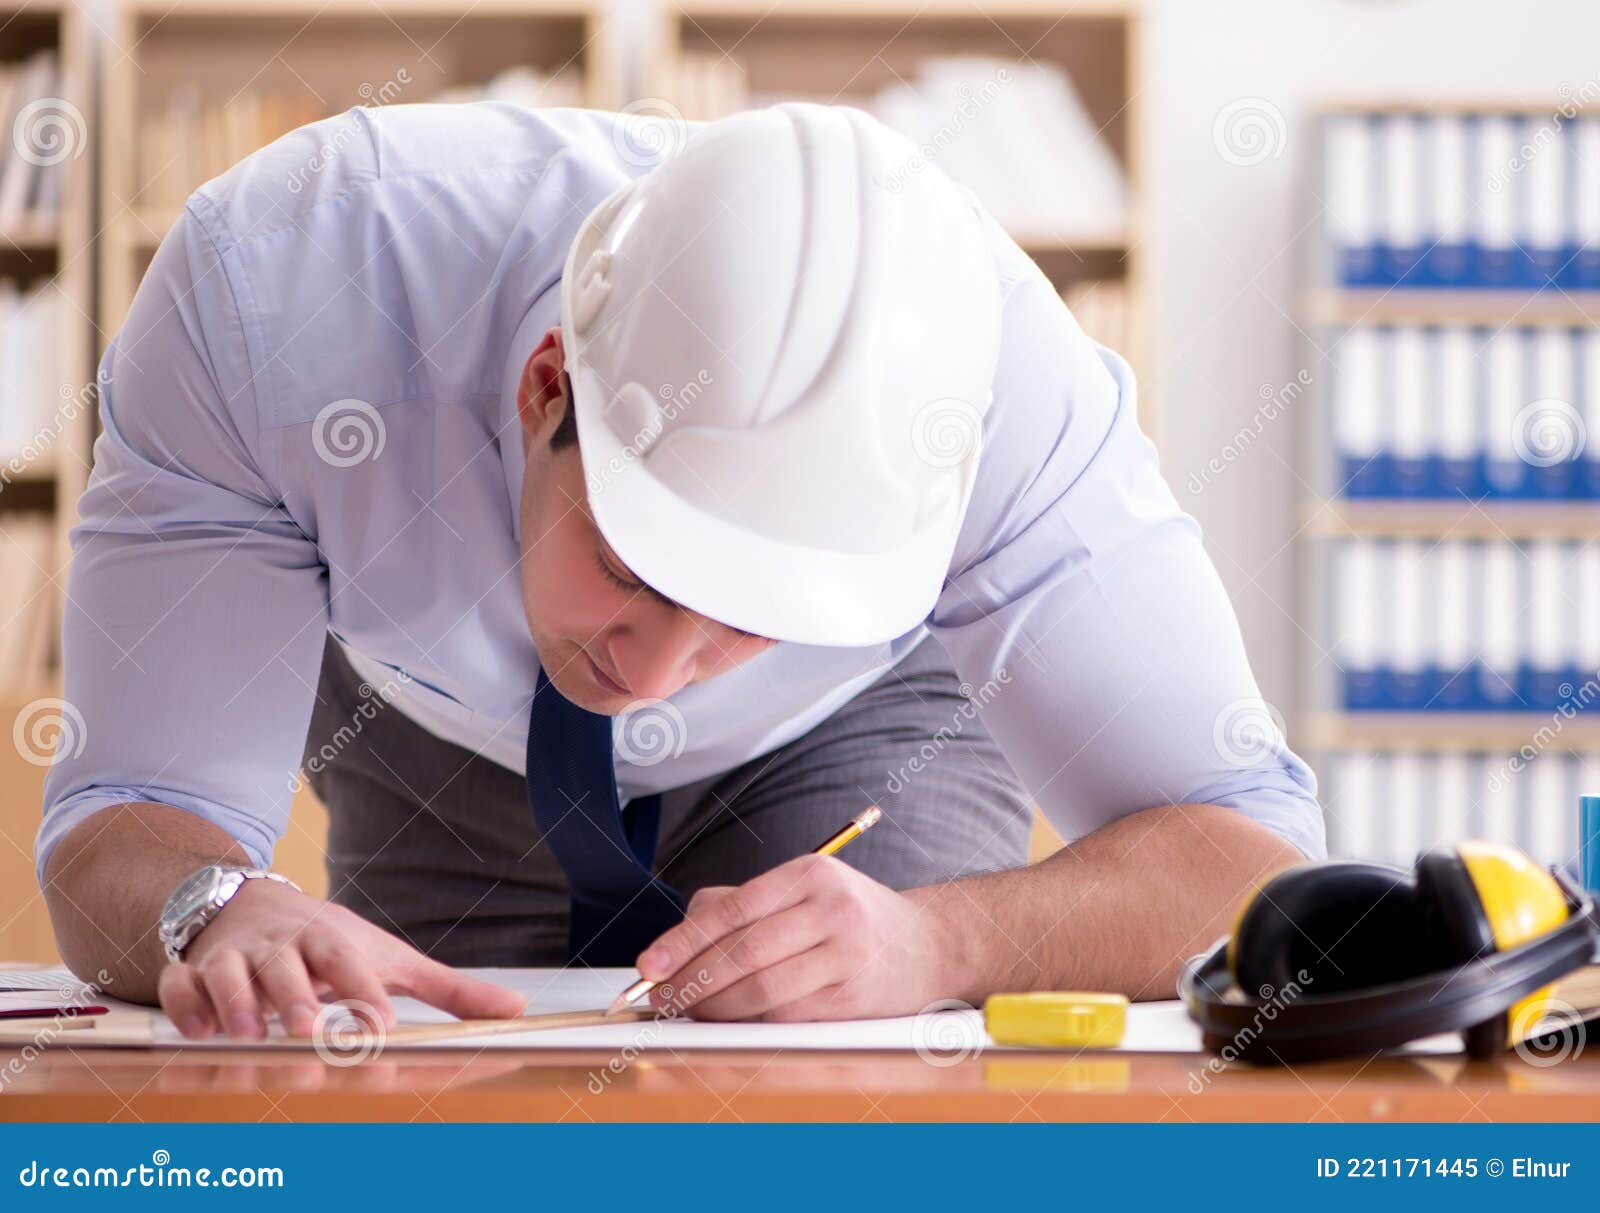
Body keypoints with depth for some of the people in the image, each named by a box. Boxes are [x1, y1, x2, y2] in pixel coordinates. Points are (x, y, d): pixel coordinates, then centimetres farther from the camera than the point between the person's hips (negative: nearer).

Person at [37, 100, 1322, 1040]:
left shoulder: (1001, 371, -40)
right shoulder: (268, 282, -40)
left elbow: (1251, 852, -35)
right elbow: (130, 820, -35)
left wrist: (930, 942, -55)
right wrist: (215, 908, -60)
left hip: (862, 723, -1)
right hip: (436, 735, 2)